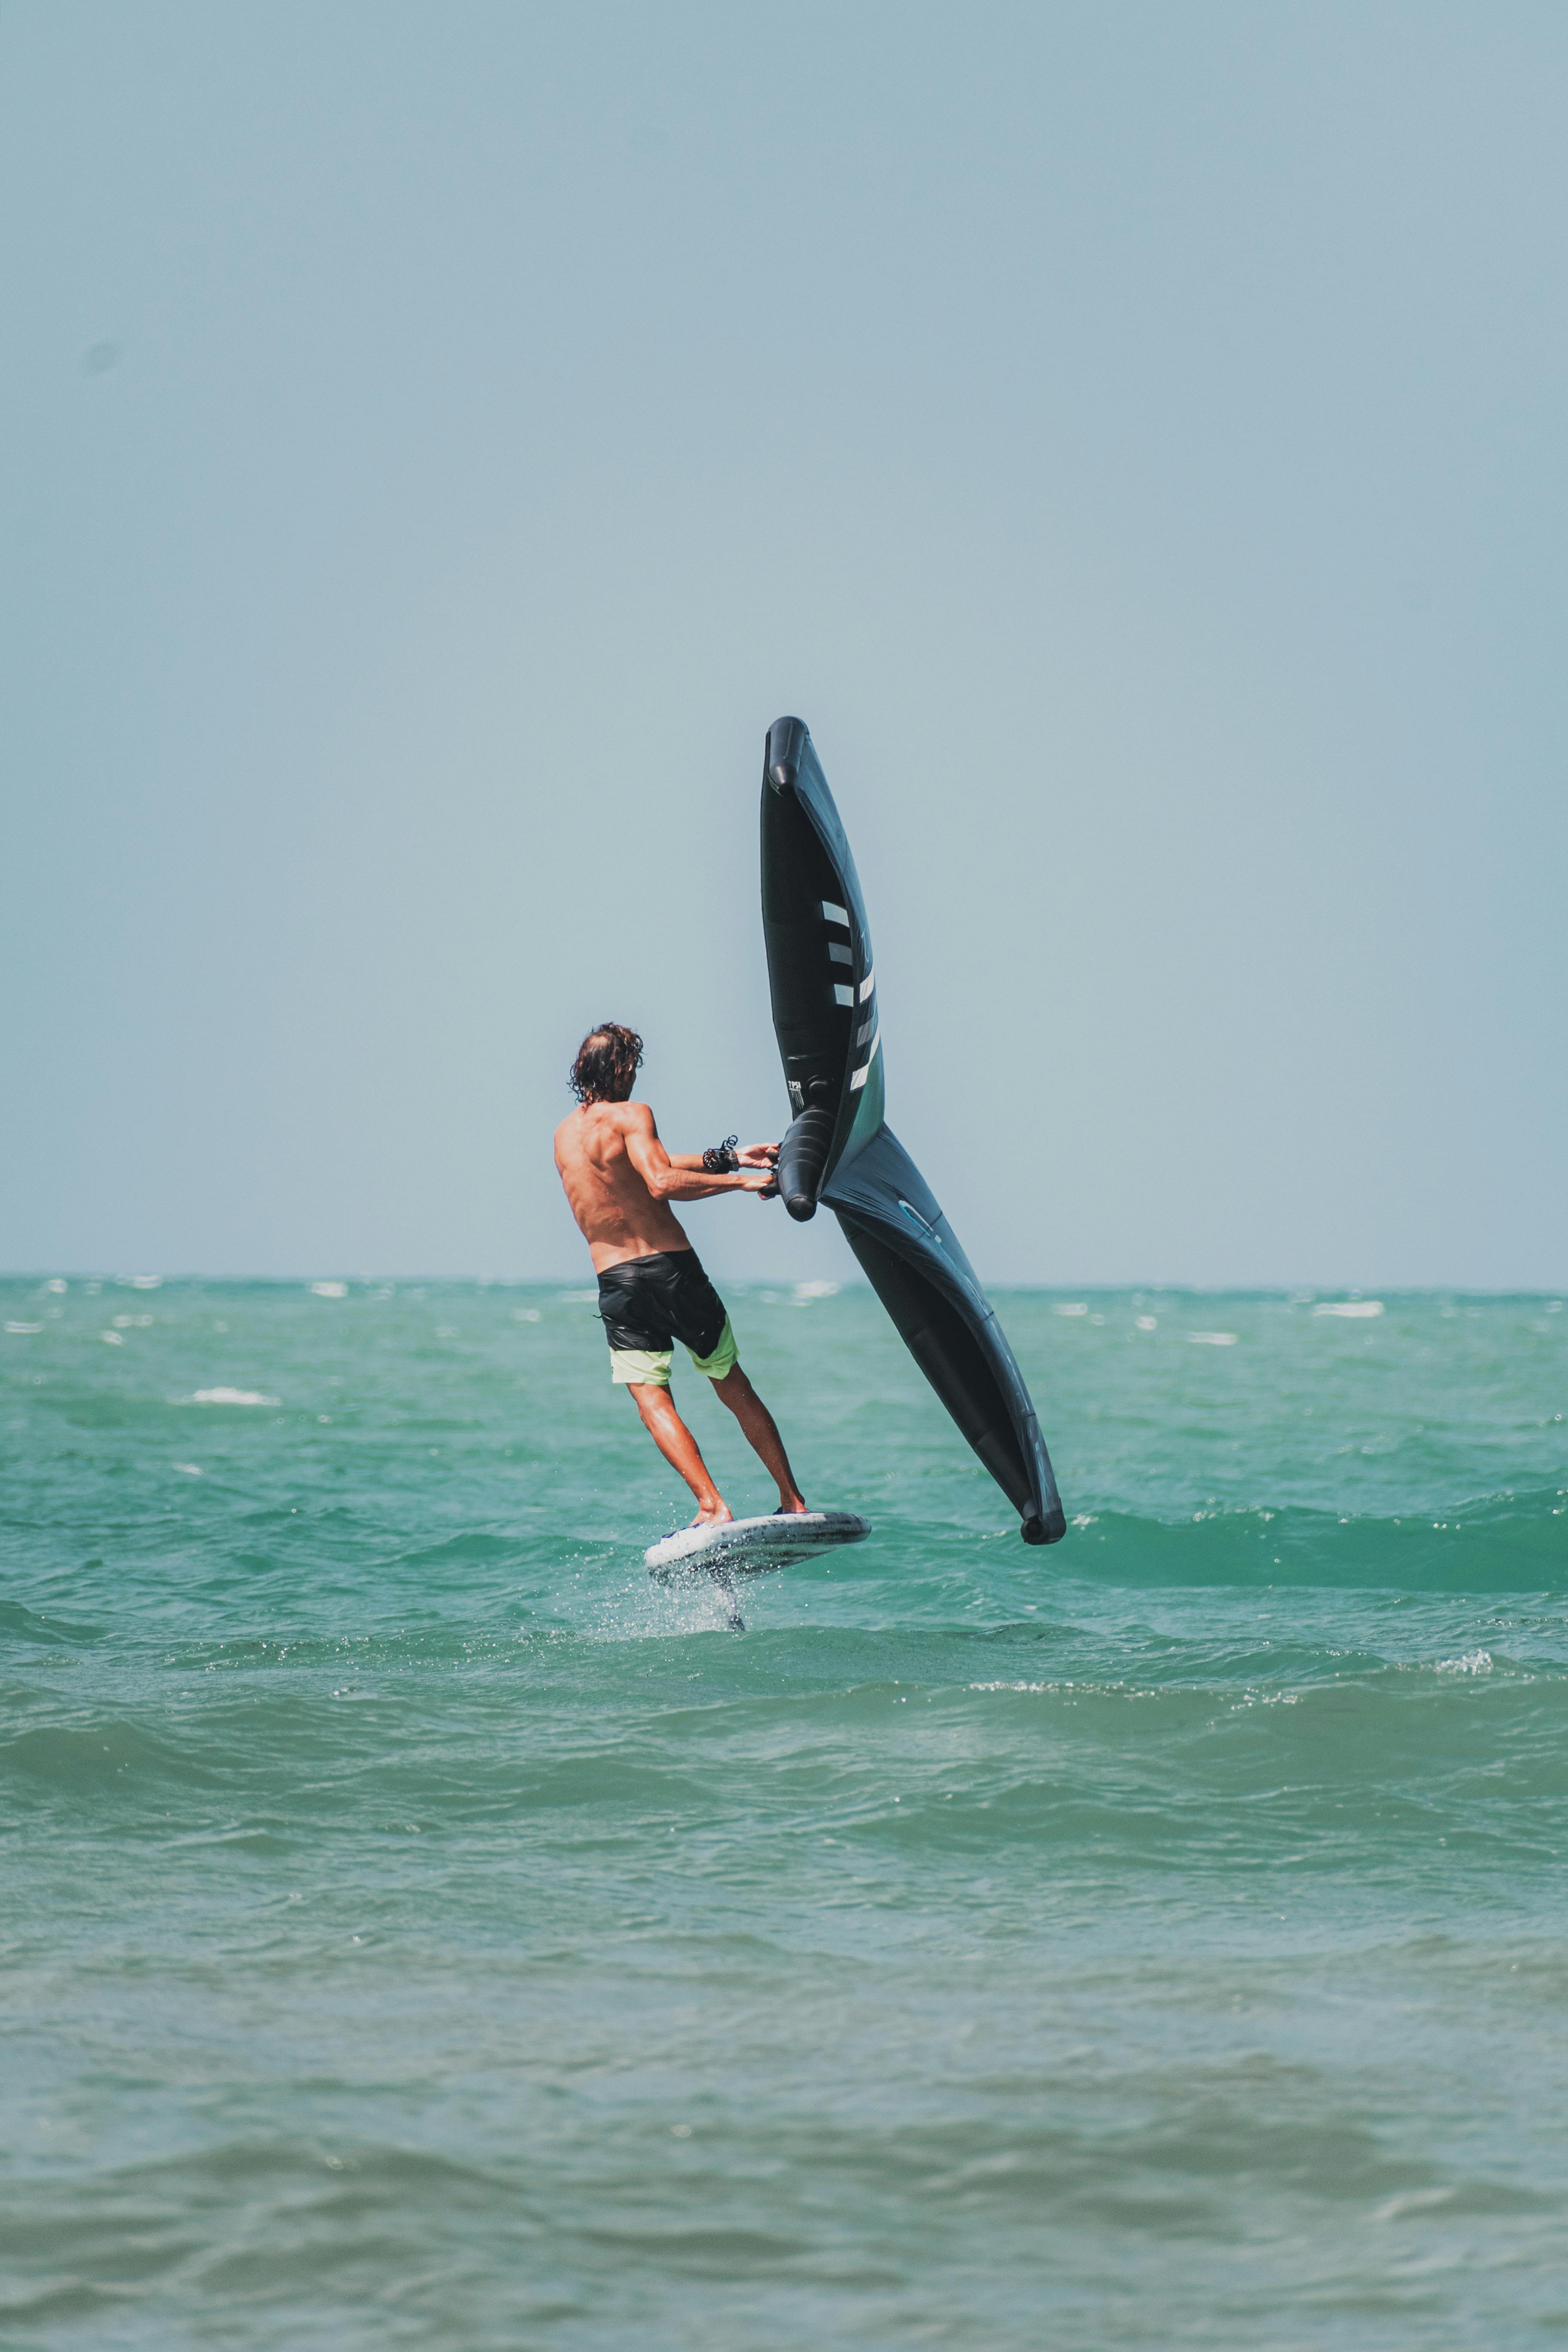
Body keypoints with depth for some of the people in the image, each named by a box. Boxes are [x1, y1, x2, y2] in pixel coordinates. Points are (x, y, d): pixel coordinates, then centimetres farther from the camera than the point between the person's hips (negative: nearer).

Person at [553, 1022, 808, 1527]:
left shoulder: (564, 1135, 15)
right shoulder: (630, 1116, -6)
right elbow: (662, 1183, -22)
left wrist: (728, 1158, 23)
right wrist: (740, 1181, -16)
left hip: (615, 1281, 3)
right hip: (672, 1267, -3)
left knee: (652, 1399, -3)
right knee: (735, 1389, 9)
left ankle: (712, 1505, -21)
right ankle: (793, 1500, 14)